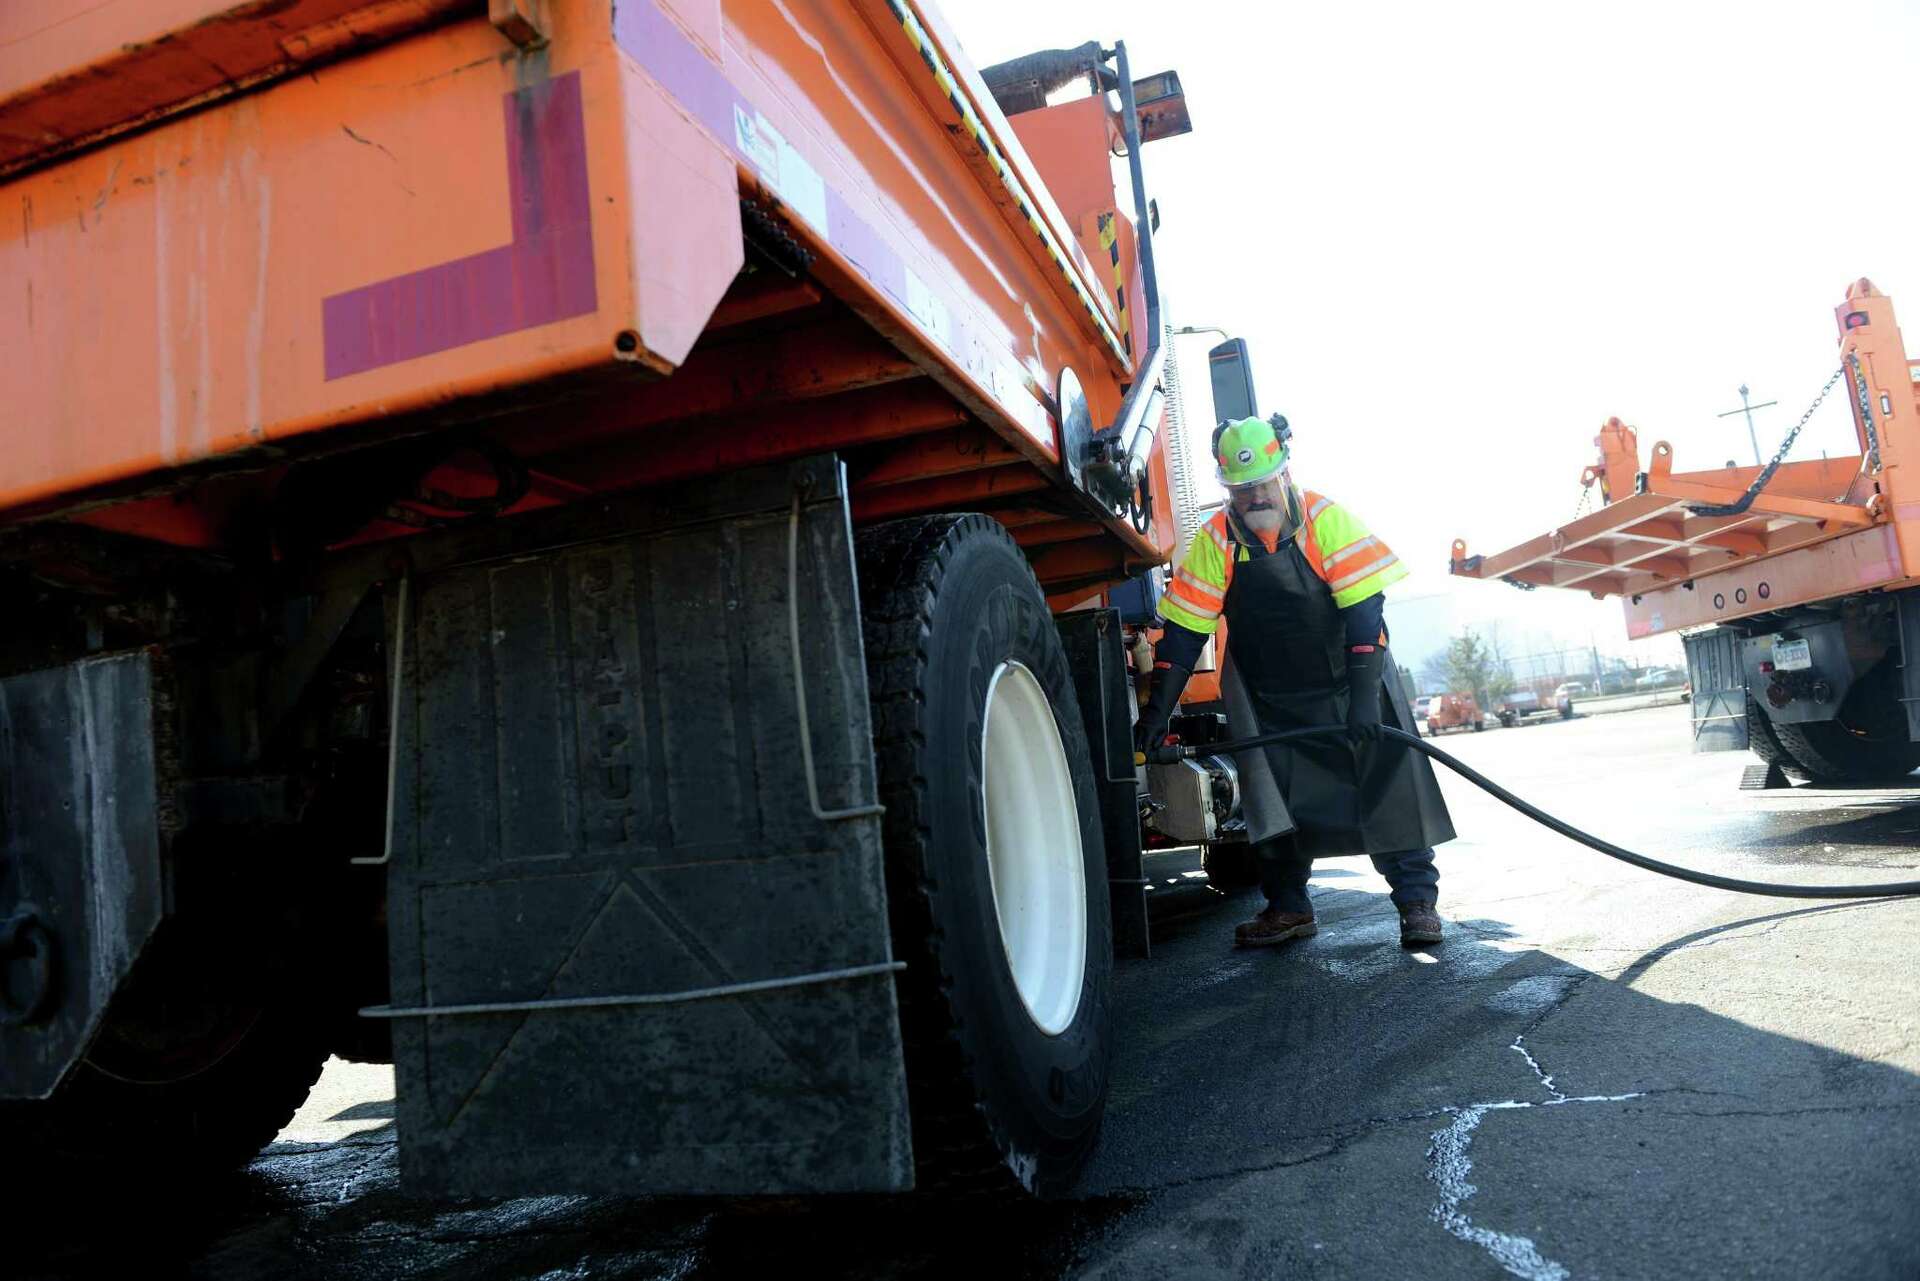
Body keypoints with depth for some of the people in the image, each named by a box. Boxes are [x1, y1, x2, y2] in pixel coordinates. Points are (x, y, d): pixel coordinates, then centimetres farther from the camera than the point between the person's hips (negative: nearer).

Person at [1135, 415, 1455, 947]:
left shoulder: (1326, 519, -16)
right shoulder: (1215, 540, -10)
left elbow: (1364, 610, -20)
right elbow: (1183, 629, -10)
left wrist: (1364, 697, -27)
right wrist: (1157, 709, -14)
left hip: (1348, 679, -2)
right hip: (1270, 699, 2)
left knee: (1389, 786, -4)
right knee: (1277, 799, 1)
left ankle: (1417, 899, 7)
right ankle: (1288, 907, 13)